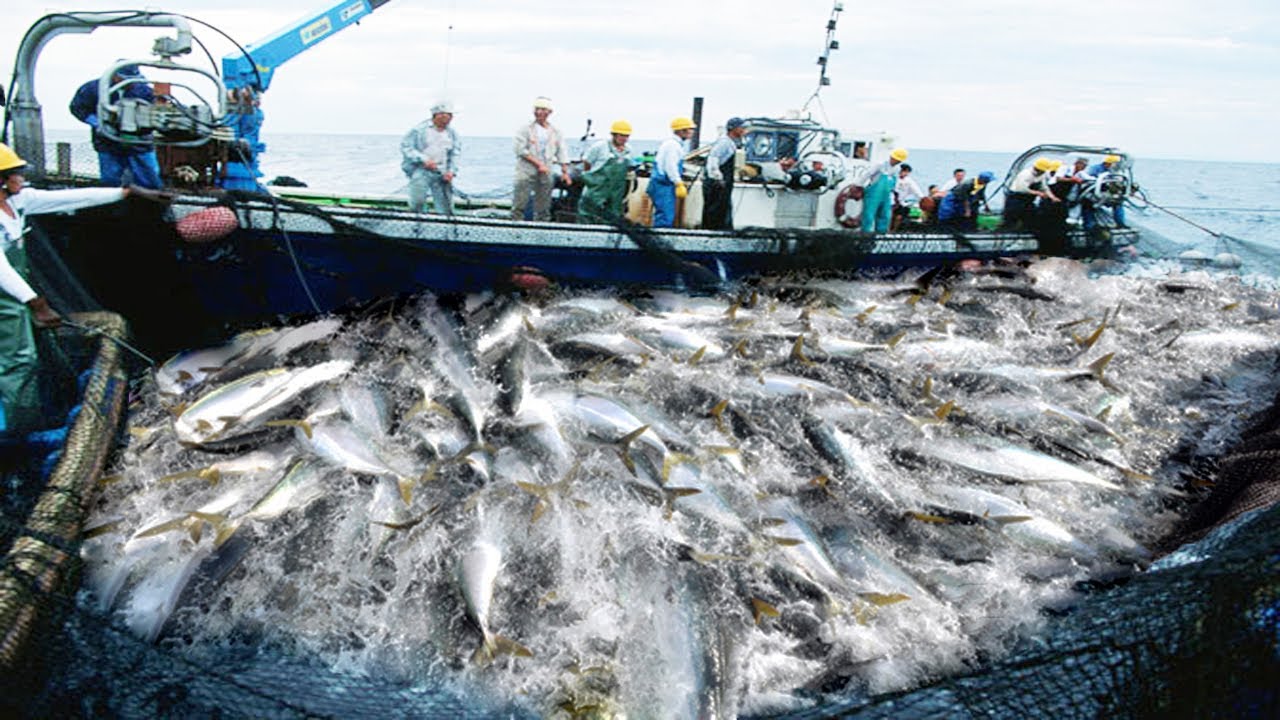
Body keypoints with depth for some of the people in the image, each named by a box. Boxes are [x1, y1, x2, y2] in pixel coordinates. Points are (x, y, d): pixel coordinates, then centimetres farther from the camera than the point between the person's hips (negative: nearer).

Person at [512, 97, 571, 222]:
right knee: (519, 204, -8)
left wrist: (565, 171, 4)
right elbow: (521, 150, -8)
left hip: (546, 173, 4)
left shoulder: (555, 132, 13)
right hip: (526, 171, -4)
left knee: (543, 207, 6)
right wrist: (538, 163, -13)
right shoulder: (525, 129, 1)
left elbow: (562, 152, 14)